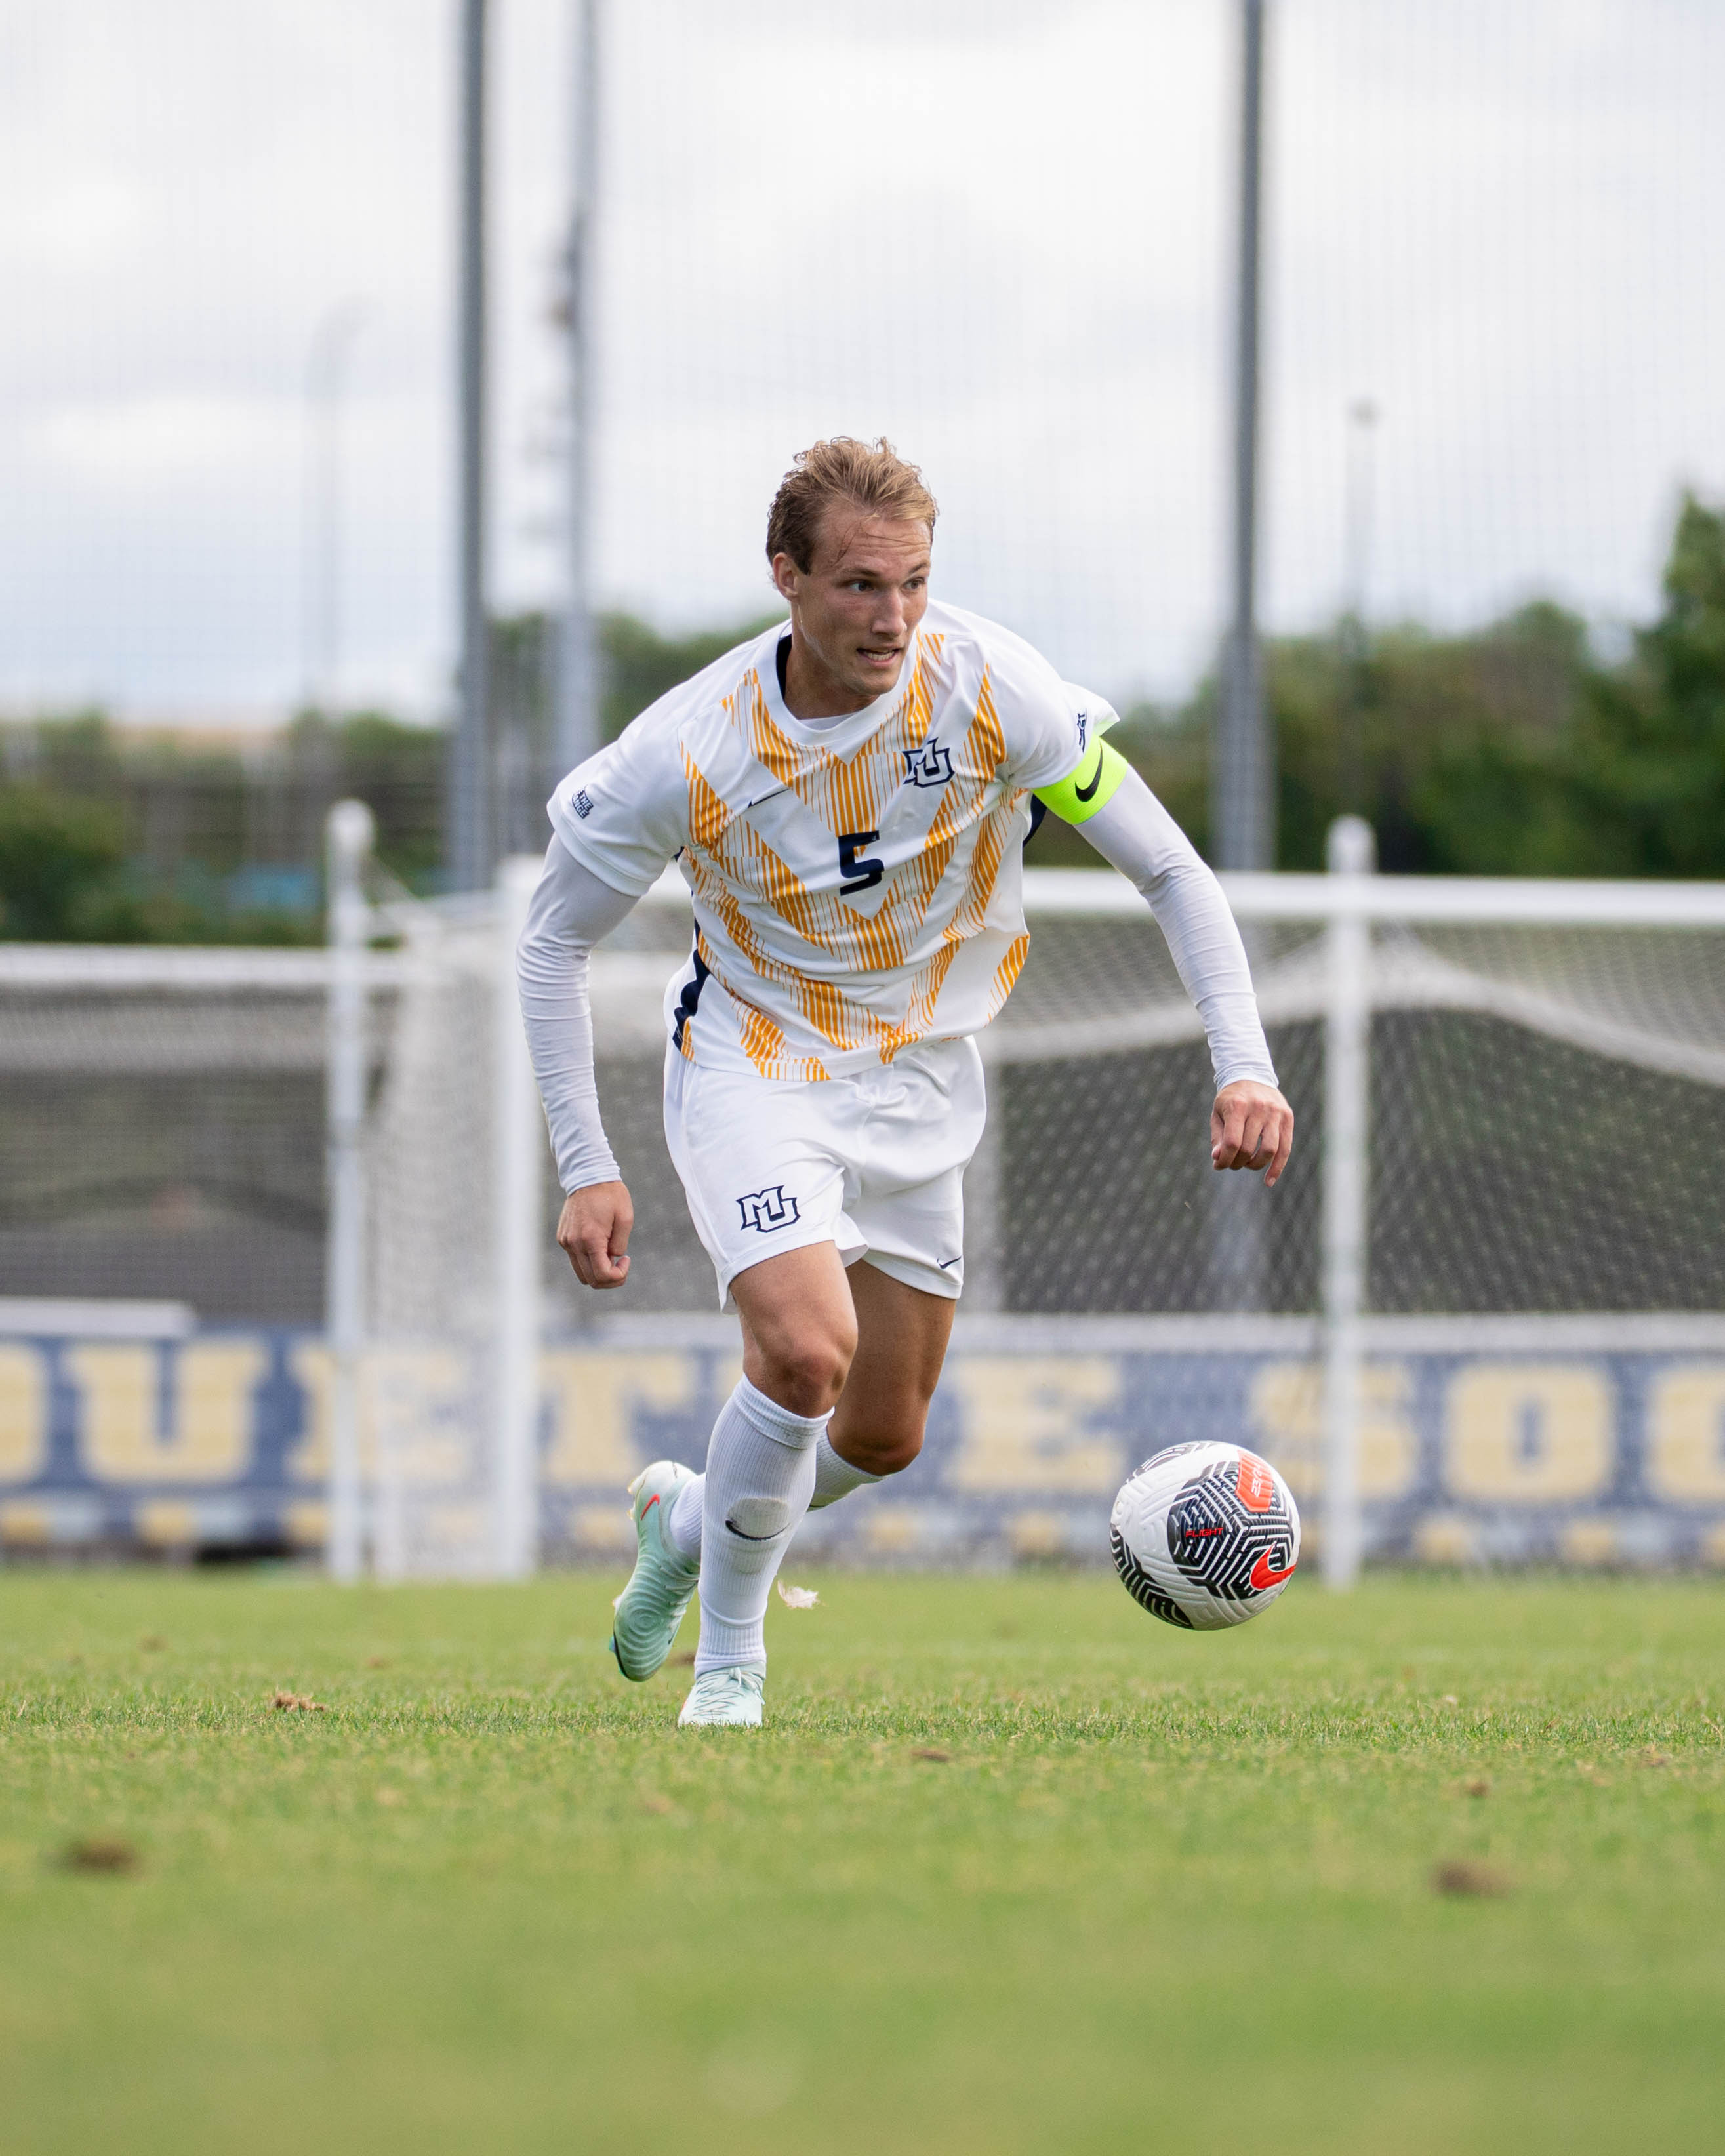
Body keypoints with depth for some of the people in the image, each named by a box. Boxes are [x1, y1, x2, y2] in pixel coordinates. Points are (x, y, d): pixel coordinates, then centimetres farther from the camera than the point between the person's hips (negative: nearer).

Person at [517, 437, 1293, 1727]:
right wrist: (586, 1171, -13)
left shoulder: (991, 689, -20)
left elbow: (1169, 869, -13)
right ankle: (730, 1656, -5)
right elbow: (554, 943, -8)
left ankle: (685, 1523, 39)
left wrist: (1245, 1067, -24)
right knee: (805, 1350, -27)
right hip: (755, 1067, -3)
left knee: (885, 1438, 8)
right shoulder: (687, 752, -23)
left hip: (923, 1082, 4)